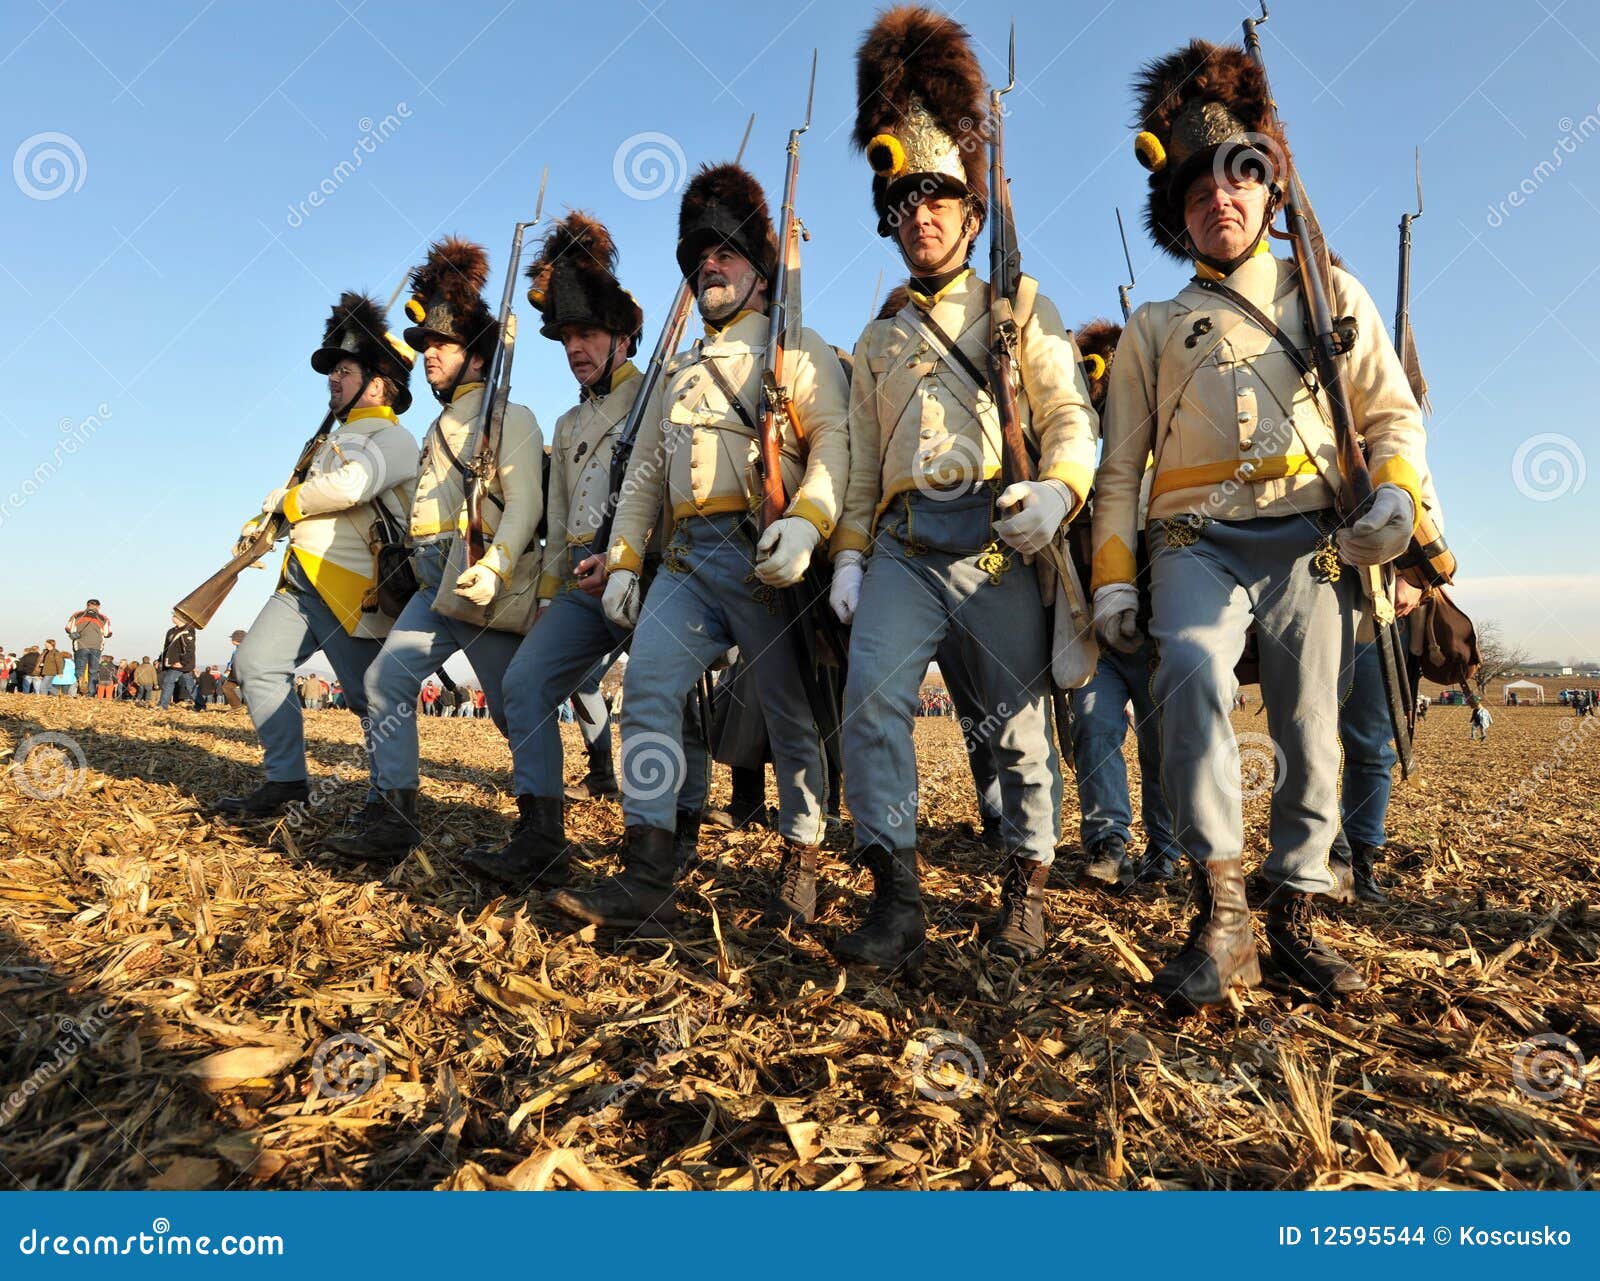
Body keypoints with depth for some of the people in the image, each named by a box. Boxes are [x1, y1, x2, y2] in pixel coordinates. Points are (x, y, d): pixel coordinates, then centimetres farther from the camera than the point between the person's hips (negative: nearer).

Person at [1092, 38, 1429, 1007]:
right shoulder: (1154, 330, 15)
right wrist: (1113, 579, -1)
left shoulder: (1331, 294, 17)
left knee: (1311, 730, 0)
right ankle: (1222, 917, -26)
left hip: (1312, 542, 2)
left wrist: (1399, 494, -9)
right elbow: (1120, 470, 11)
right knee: (1193, 672, -30)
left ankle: (1296, 917, 17)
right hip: (1197, 543, -1)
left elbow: (1394, 411, 13)